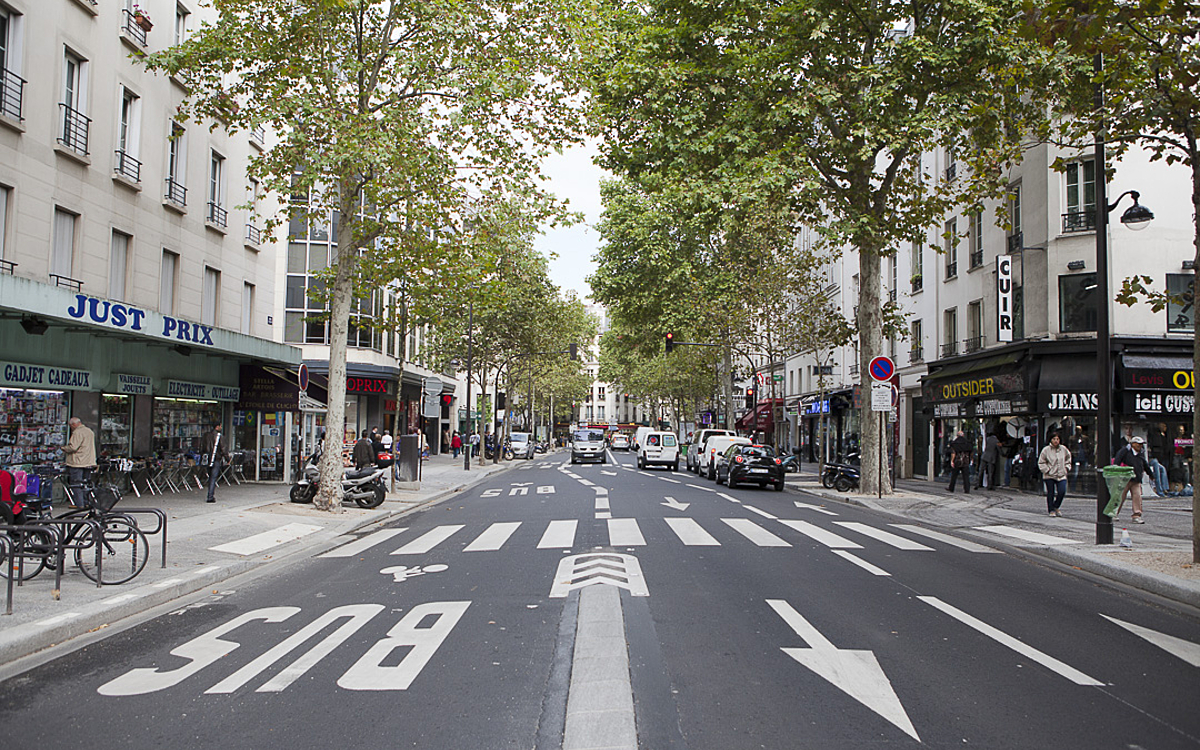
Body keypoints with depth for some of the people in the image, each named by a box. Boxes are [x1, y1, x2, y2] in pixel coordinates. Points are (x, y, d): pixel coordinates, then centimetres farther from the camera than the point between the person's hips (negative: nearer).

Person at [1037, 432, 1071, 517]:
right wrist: (1047, 470, -9)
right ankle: (1051, 510, 15)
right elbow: (1041, 462, -1)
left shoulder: (1063, 449, 3)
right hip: (1049, 476, -2)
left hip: (1061, 475, 3)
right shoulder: (1046, 450, -7)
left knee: (1062, 491, -8)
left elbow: (1068, 458, 22)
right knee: (1050, 493, 2)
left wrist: (1066, 467, 12)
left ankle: (1055, 507, 16)